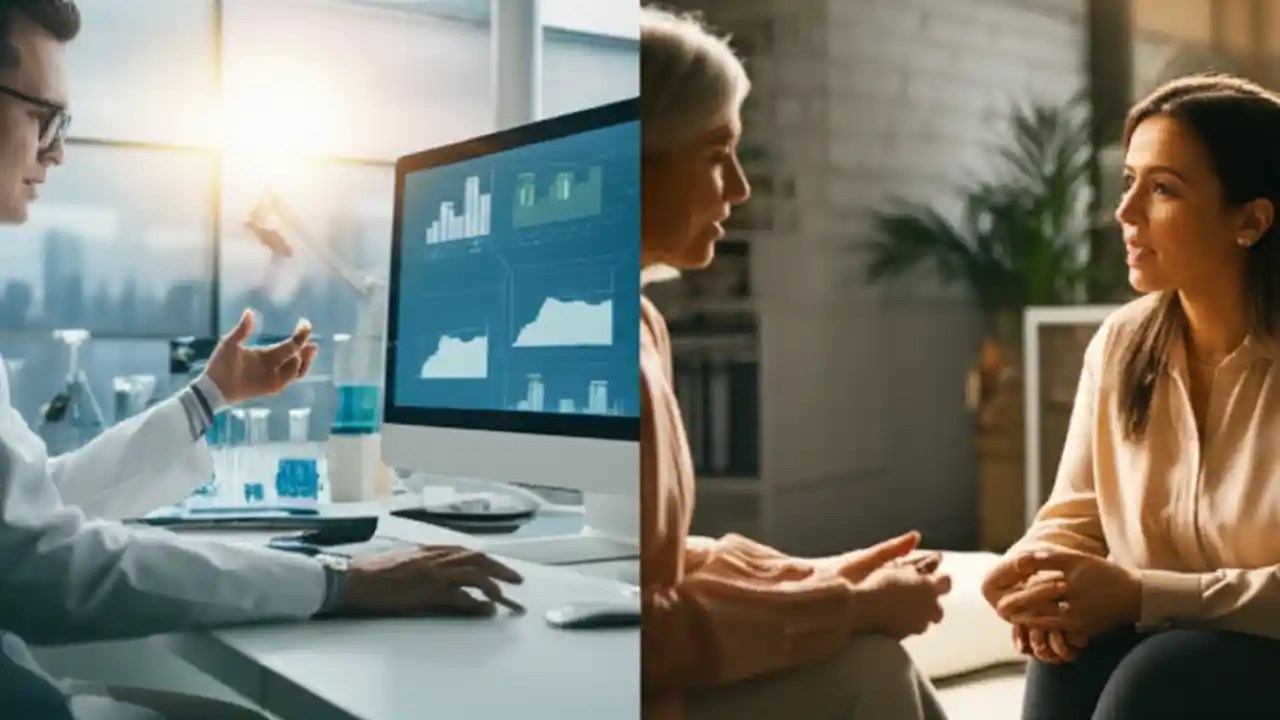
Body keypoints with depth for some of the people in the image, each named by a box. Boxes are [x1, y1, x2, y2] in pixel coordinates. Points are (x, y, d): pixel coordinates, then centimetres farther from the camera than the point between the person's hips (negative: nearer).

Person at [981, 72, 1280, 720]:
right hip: (1159, 645, 4)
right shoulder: (1120, 344, 1)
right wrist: (1044, 570, -18)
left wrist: (1139, 594, -27)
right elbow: (1075, 514, 5)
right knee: (1069, 659, -28)